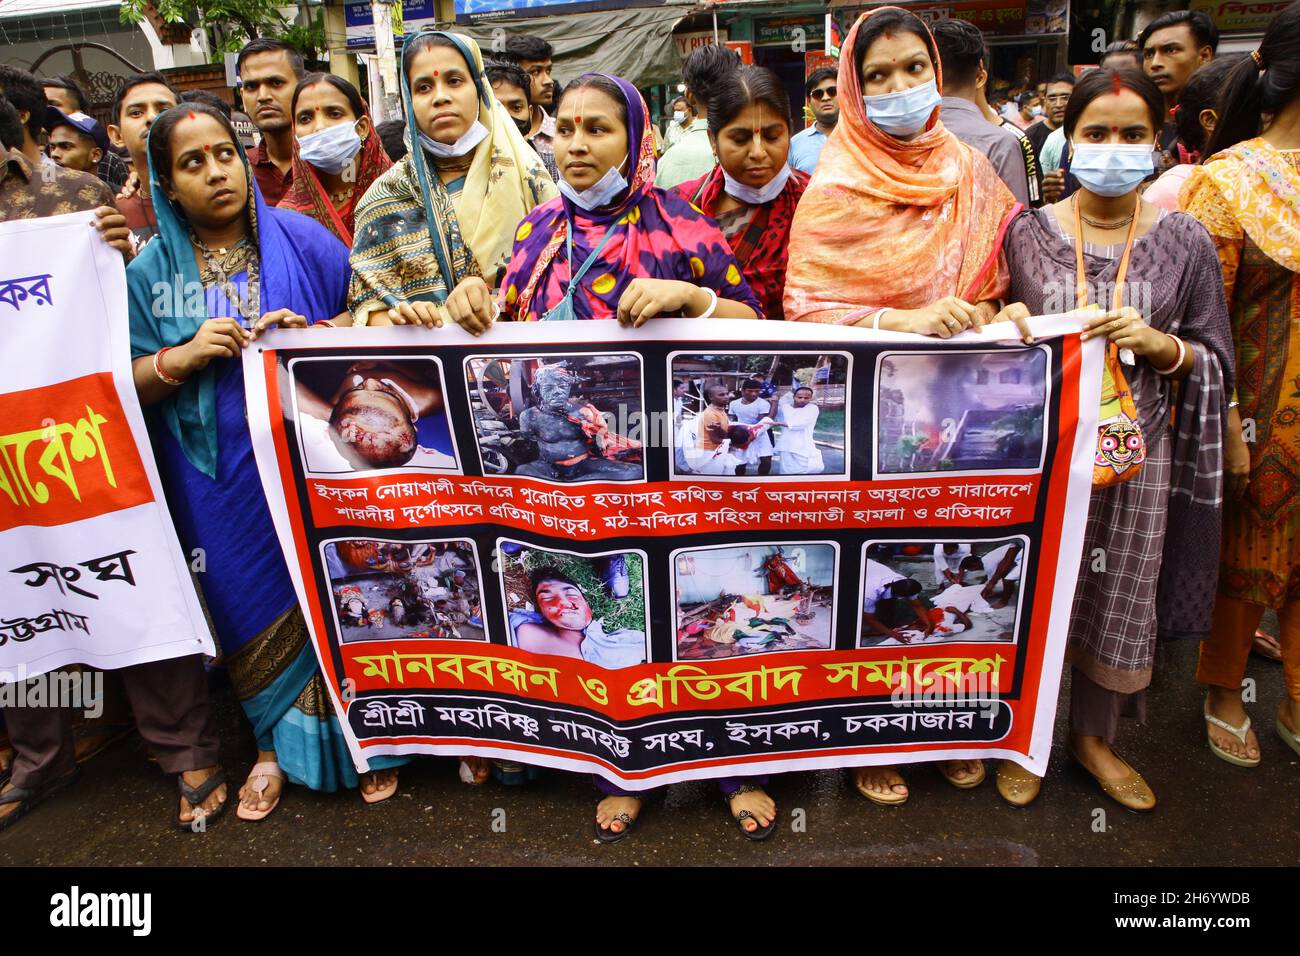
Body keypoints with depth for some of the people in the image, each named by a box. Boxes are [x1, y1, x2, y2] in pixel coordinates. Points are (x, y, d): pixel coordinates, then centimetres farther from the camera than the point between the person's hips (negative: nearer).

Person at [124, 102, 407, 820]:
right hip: (222, 484, 2)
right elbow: (127, 384, 5)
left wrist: (311, 334, -15)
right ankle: (278, 743, 34)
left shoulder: (305, 241, 0)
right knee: (255, 606, 11)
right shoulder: (151, 273, 4)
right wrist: (185, 356, -13)